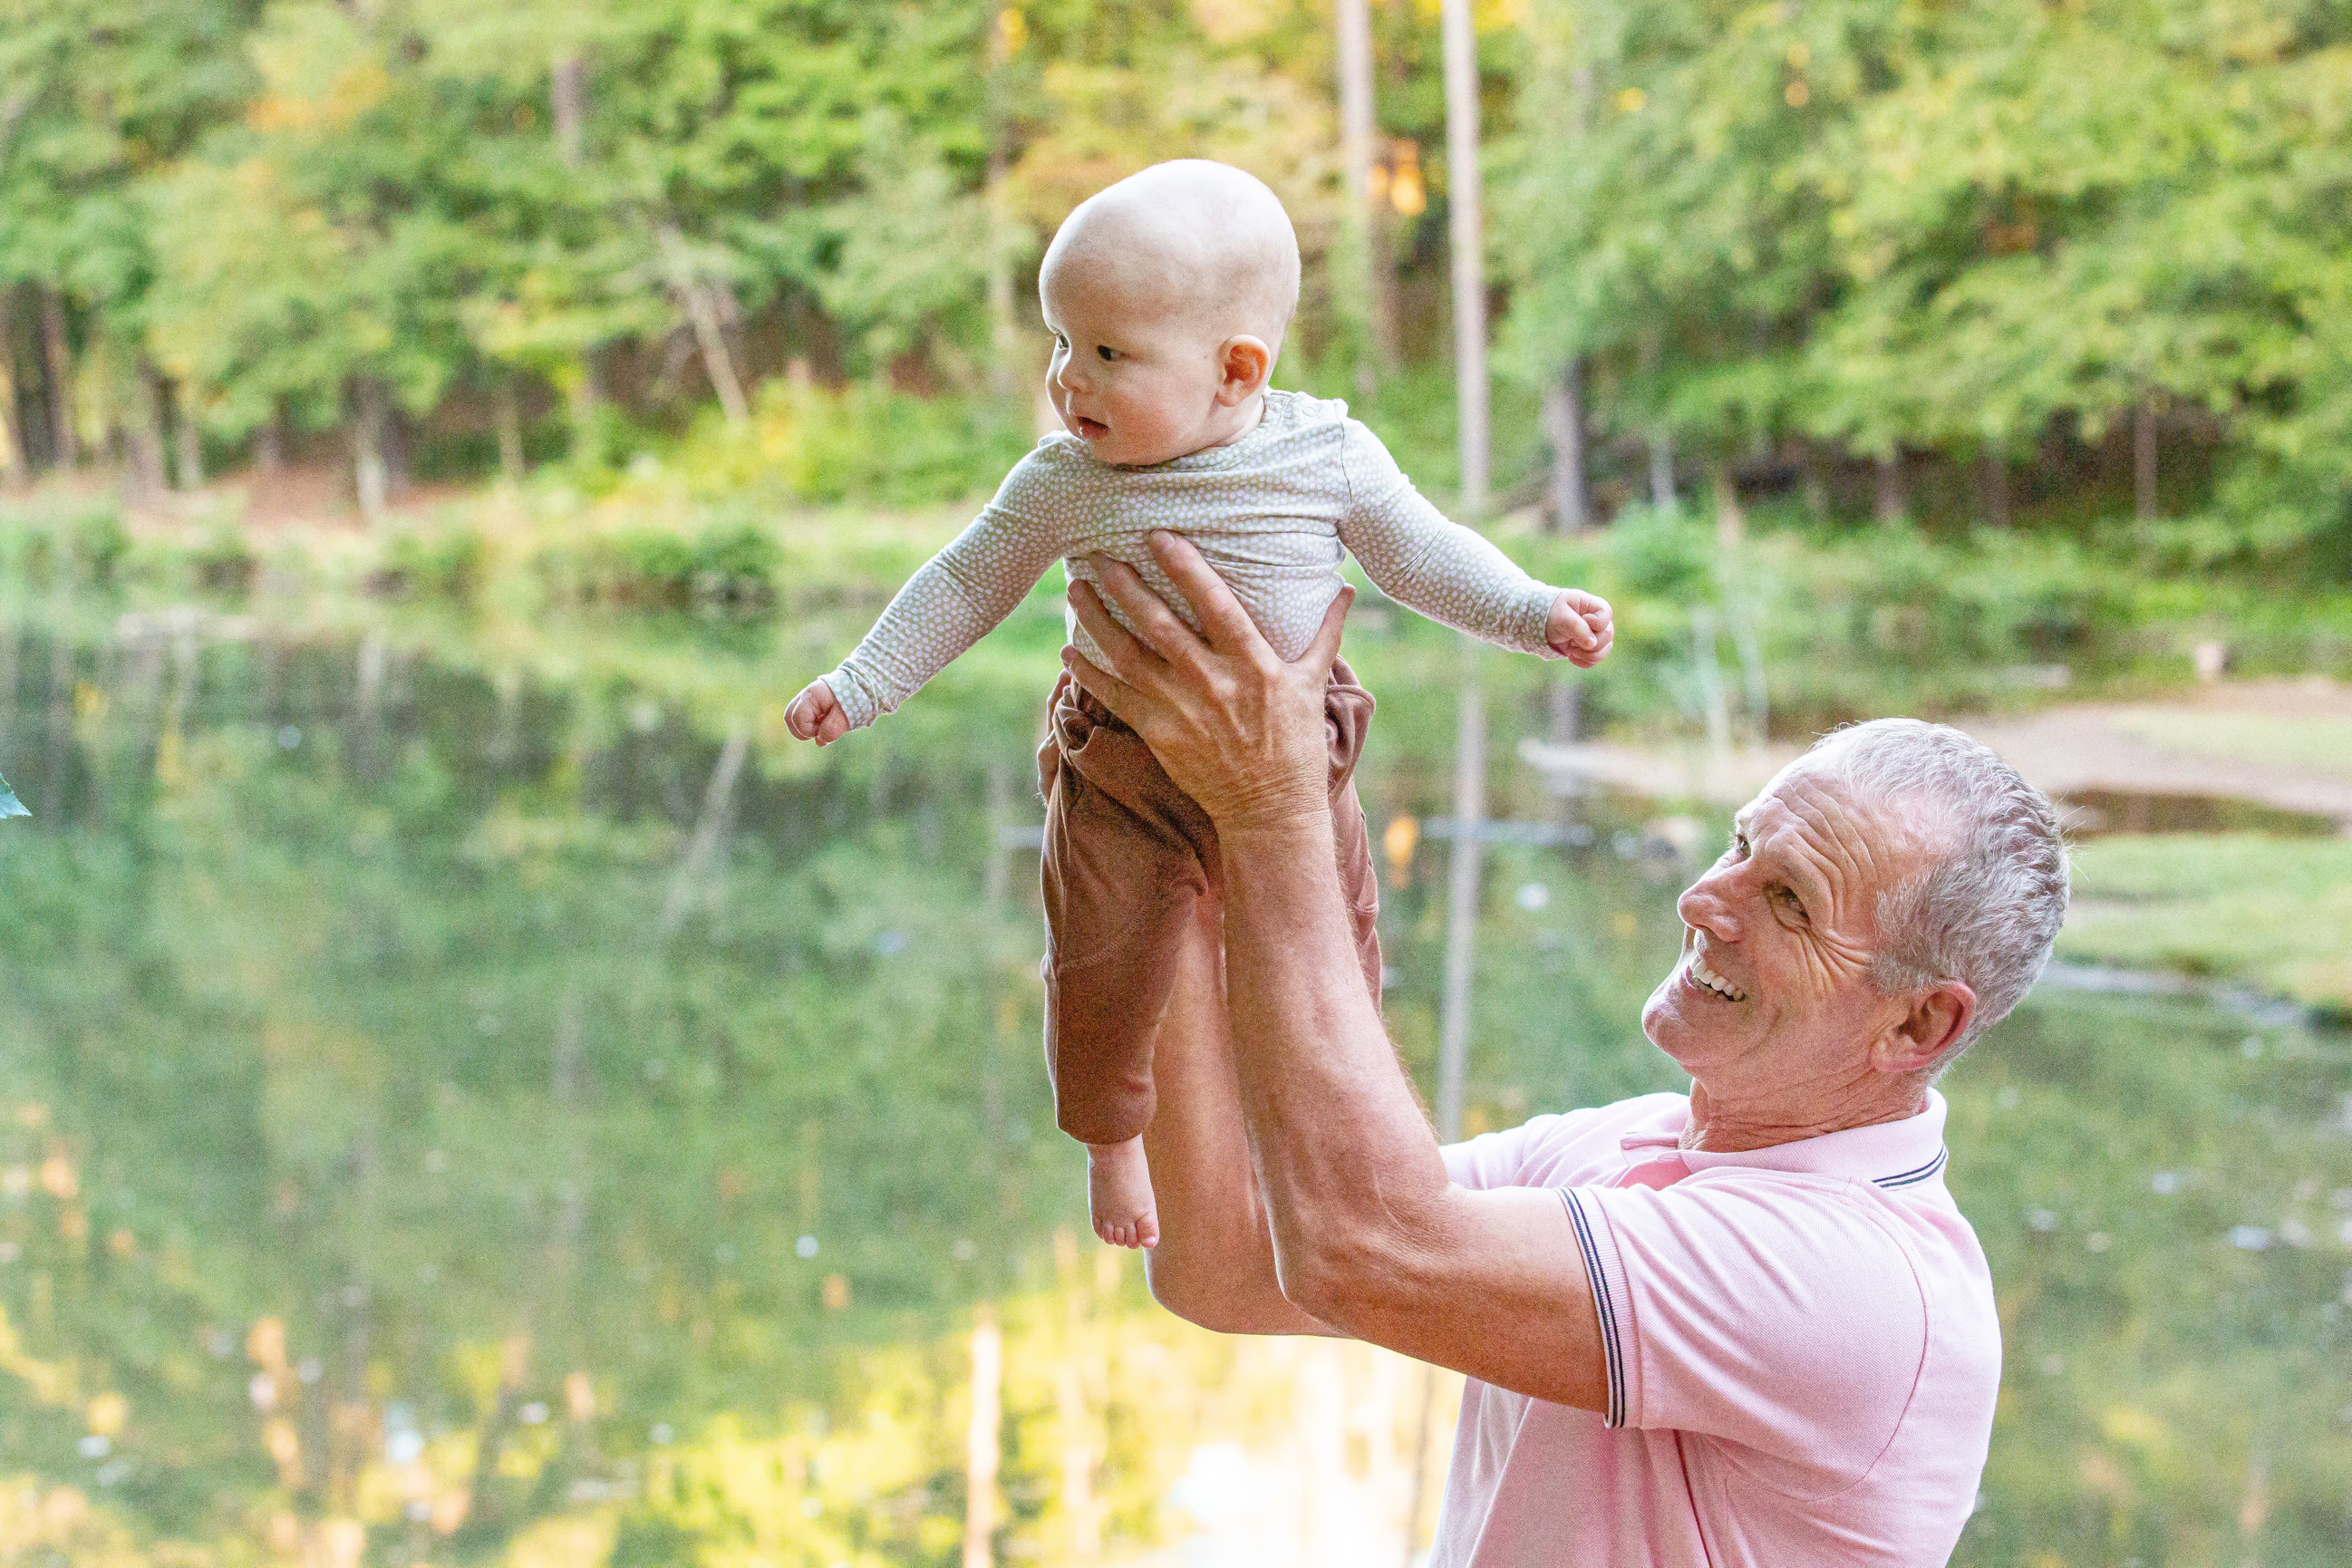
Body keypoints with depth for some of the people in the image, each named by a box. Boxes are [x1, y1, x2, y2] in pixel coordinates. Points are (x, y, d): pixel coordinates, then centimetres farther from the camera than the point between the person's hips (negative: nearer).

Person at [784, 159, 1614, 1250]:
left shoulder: (1329, 455, -13)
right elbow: (966, 586, -2)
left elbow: (1422, 553, 0)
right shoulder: (1061, 486, -13)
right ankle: (1112, 1141, 31)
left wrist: (1538, 614, -7)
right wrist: (858, 689, -3)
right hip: (1122, 776, -1)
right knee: (1105, 973, 2)